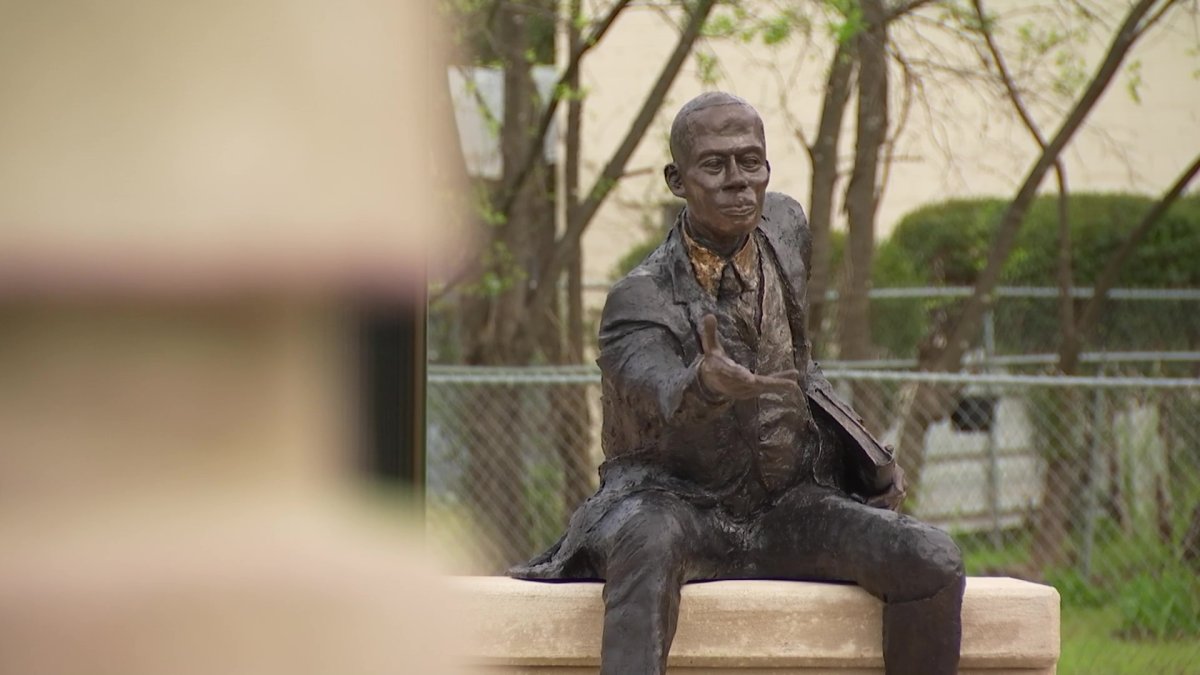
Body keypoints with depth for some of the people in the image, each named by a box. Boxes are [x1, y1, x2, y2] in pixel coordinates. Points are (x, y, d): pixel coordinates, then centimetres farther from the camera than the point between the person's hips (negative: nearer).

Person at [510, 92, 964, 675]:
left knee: (933, 561, -19)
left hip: (786, 510, 5)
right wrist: (707, 383, -62)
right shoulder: (640, 300, -17)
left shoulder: (785, 227, 2)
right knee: (648, 545, -41)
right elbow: (663, 394, -39)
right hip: (679, 501, -5)